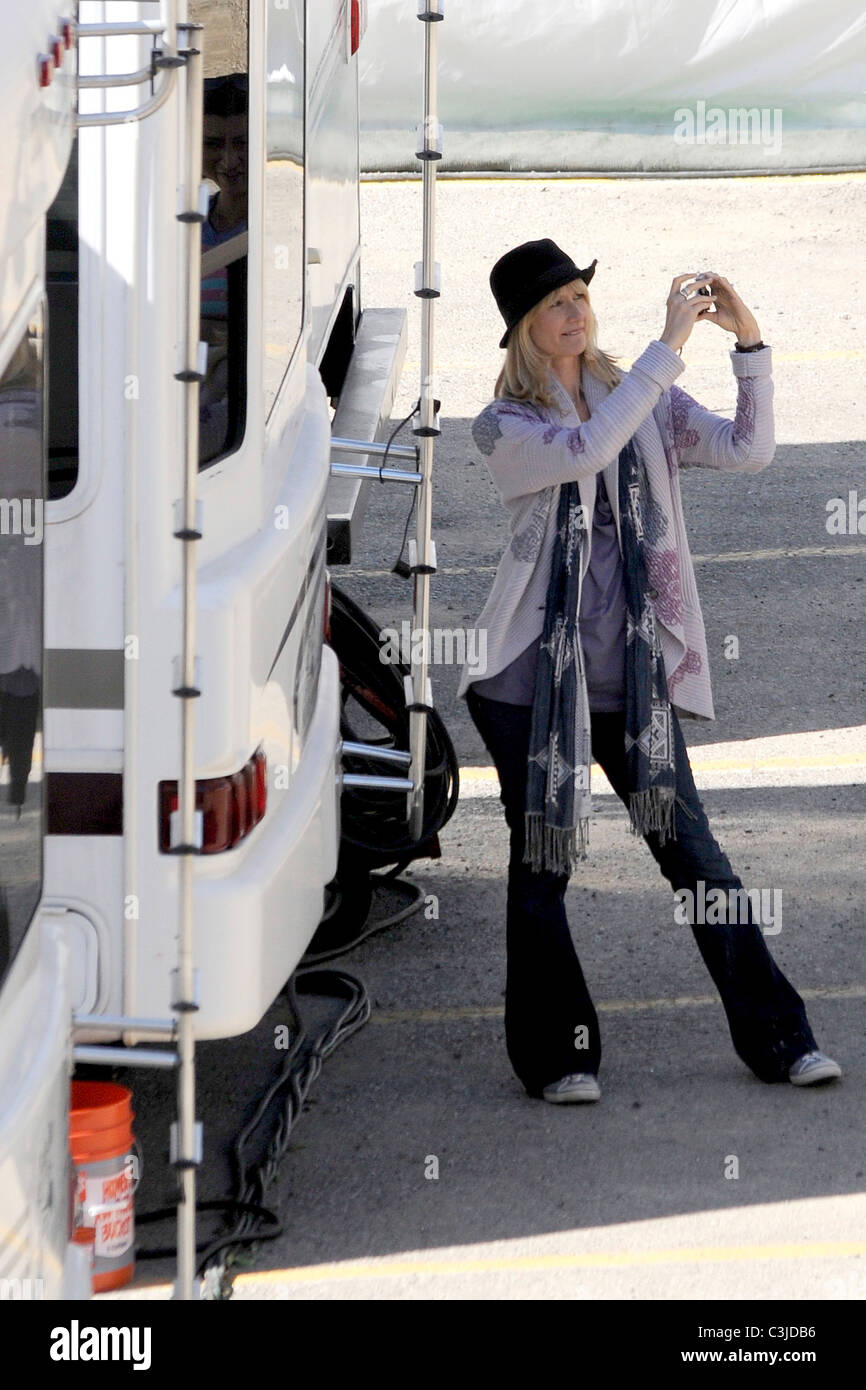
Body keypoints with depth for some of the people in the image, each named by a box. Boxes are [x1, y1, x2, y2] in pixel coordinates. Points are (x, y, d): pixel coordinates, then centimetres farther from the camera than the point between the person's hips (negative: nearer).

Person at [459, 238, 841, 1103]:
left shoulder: (647, 404, 11)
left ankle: (776, 1039, 6)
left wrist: (748, 341, -14)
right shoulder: (502, 429, 0)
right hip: (534, 676, -2)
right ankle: (555, 1056, 13)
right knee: (542, 864, 2)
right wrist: (669, 344, -21)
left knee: (692, 853, 0)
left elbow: (748, 451, -3)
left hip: (636, 675, 2)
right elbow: (584, 450, -20)